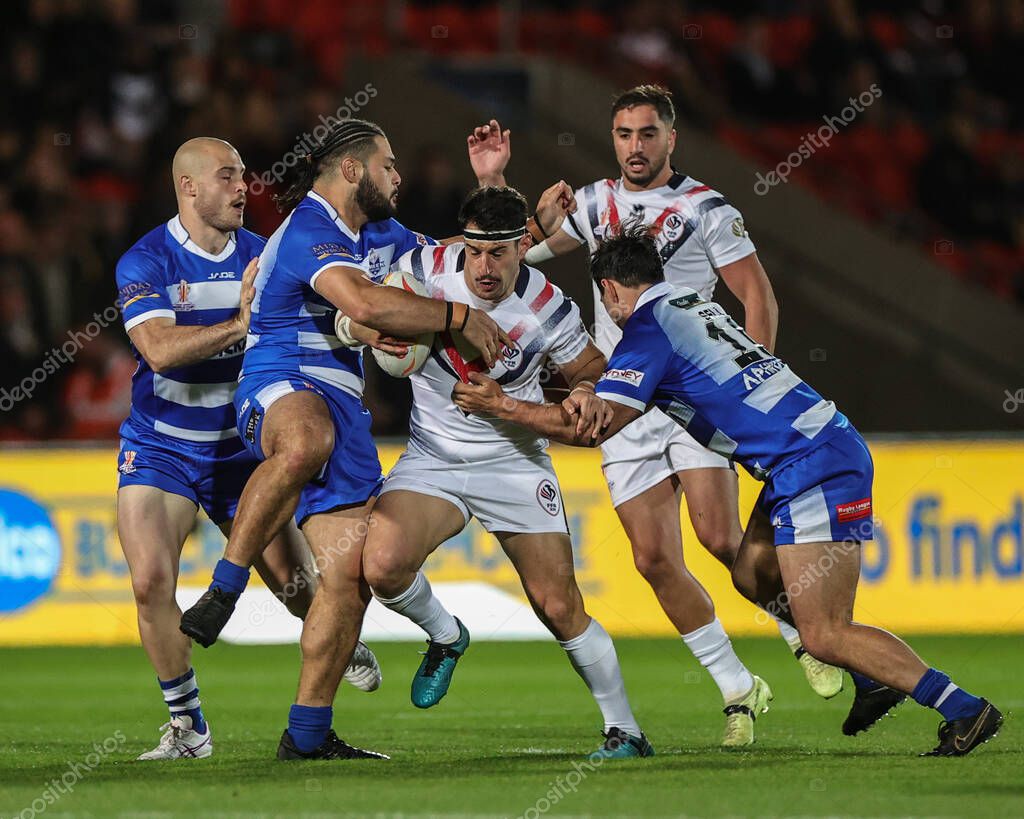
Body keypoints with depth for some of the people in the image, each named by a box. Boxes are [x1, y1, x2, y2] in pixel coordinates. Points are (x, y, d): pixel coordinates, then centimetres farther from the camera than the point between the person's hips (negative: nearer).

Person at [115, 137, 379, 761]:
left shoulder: (261, 256, 0)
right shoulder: (145, 262, -14)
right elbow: (160, 351, -28)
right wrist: (240, 323, -34)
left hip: (239, 447, 3)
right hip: (161, 447, -3)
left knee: (296, 582, 5)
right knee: (151, 580, -19)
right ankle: (188, 726, -3)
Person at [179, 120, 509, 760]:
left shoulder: (378, 234, 23)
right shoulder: (307, 232, -10)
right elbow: (364, 303, -27)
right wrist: (461, 318, -19)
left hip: (342, 406, 9)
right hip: (280, 386, -9)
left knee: (352, 573, -2)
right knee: (307, 440, -46)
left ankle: (308, 735, 4)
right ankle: (225, 588, -37)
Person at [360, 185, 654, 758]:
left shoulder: (548, 309, -15)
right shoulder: (428, 268, -13)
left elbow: (595, 377, 3)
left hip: (515, 463, -1)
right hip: (432, 460, 1)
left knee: (560, 606, -5)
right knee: (383, 564, -24)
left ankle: (625, 730, 12)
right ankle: (445, 636, 9)